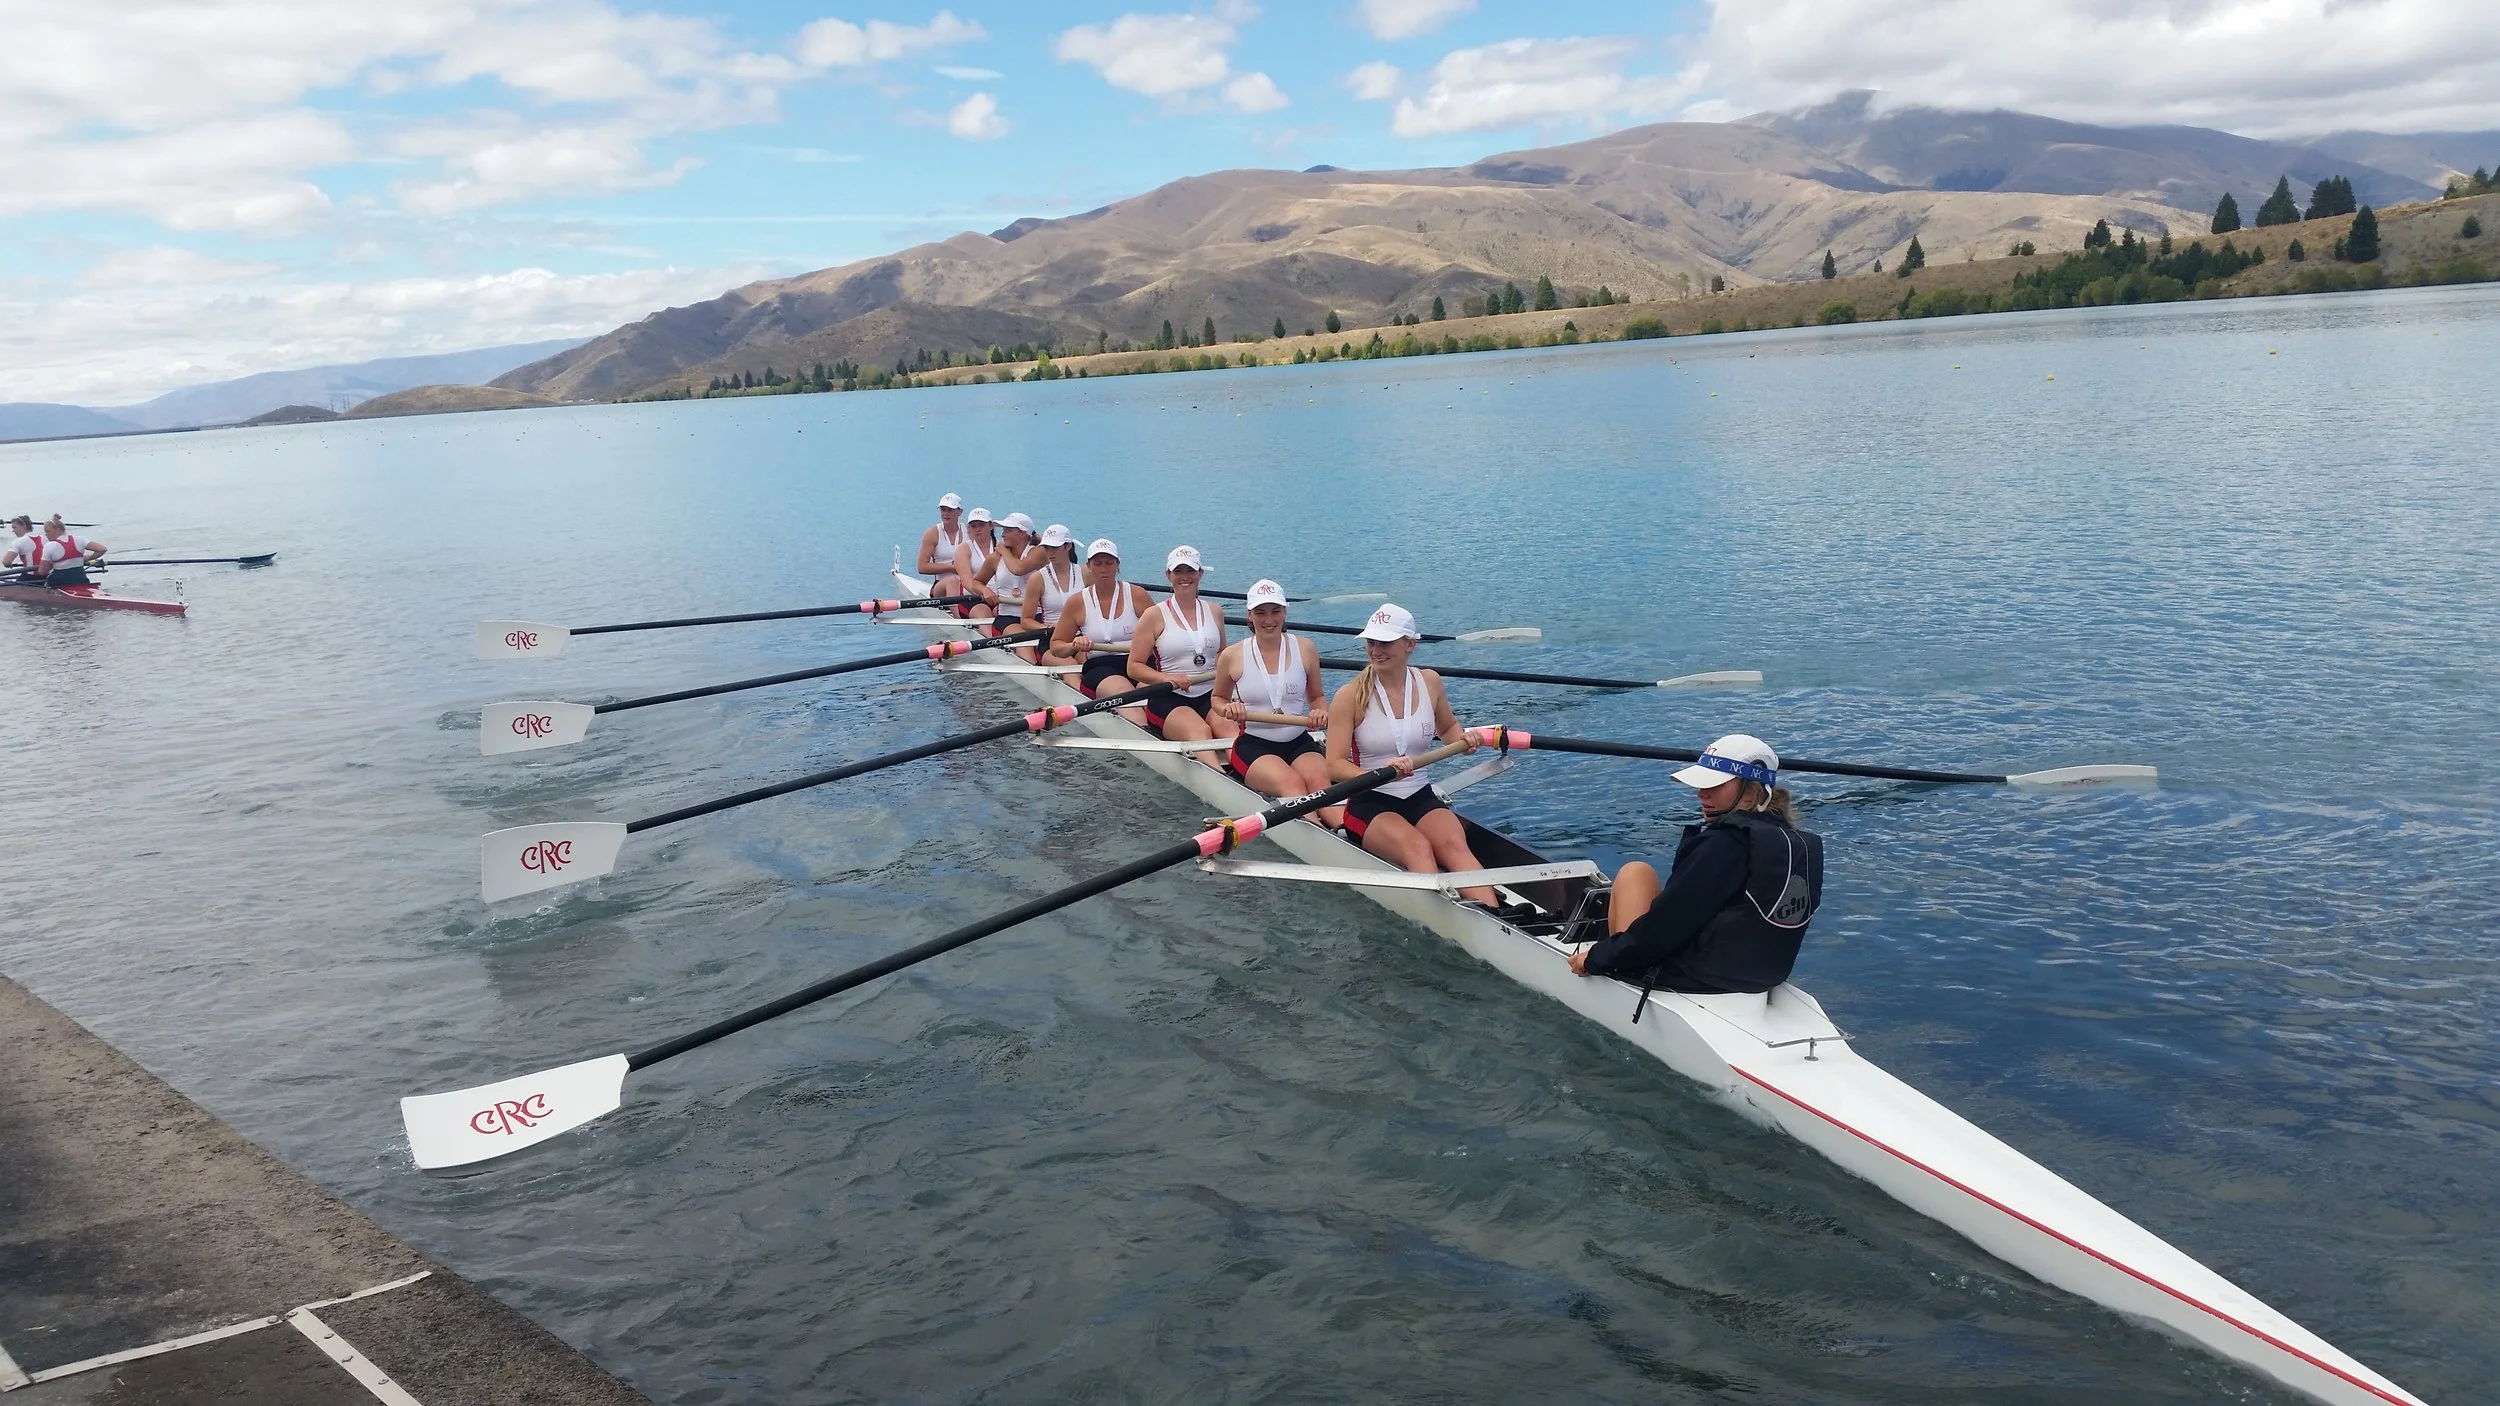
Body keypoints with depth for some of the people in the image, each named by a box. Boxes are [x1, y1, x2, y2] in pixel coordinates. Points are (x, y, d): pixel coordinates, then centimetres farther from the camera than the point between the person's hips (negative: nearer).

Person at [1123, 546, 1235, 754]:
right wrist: (1168, 678, -16)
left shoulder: (1214, 612, 15)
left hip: (1209, 696, 3)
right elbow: (1134, 667, 1)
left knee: (1228, 725, -32)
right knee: (1199, 731, -35)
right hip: (1168, 699, -3)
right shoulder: (1155, 615, 2)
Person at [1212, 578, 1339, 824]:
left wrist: (1321, 713, -4)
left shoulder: (1305, 649, 6)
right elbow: (1218, 698, 19)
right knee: (1291, 783, -35)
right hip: (1253, 744, -2)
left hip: (1299, 742, 2)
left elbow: (1317, 696, 19)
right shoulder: (1233, 656, 1)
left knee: (1319, 780, -32)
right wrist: (1227, 709, -5)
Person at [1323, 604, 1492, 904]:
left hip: (1421, 799, 3)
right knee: (1417, 848, -34)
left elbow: (1447, 727, 26)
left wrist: (1461, 738, 2)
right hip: (1370, 804, -3)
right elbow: (1335, 766, -12)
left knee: (1454, 845, -30)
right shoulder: (1350, 696, -7)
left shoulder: (1429, 682, 6)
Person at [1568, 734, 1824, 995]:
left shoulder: (1724, 844, -24)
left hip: (1692, 978, -9)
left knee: (1635, 873, 8)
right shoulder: (1800, 844, 1)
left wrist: (1598, 957, -10)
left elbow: (1669, 921, -22)